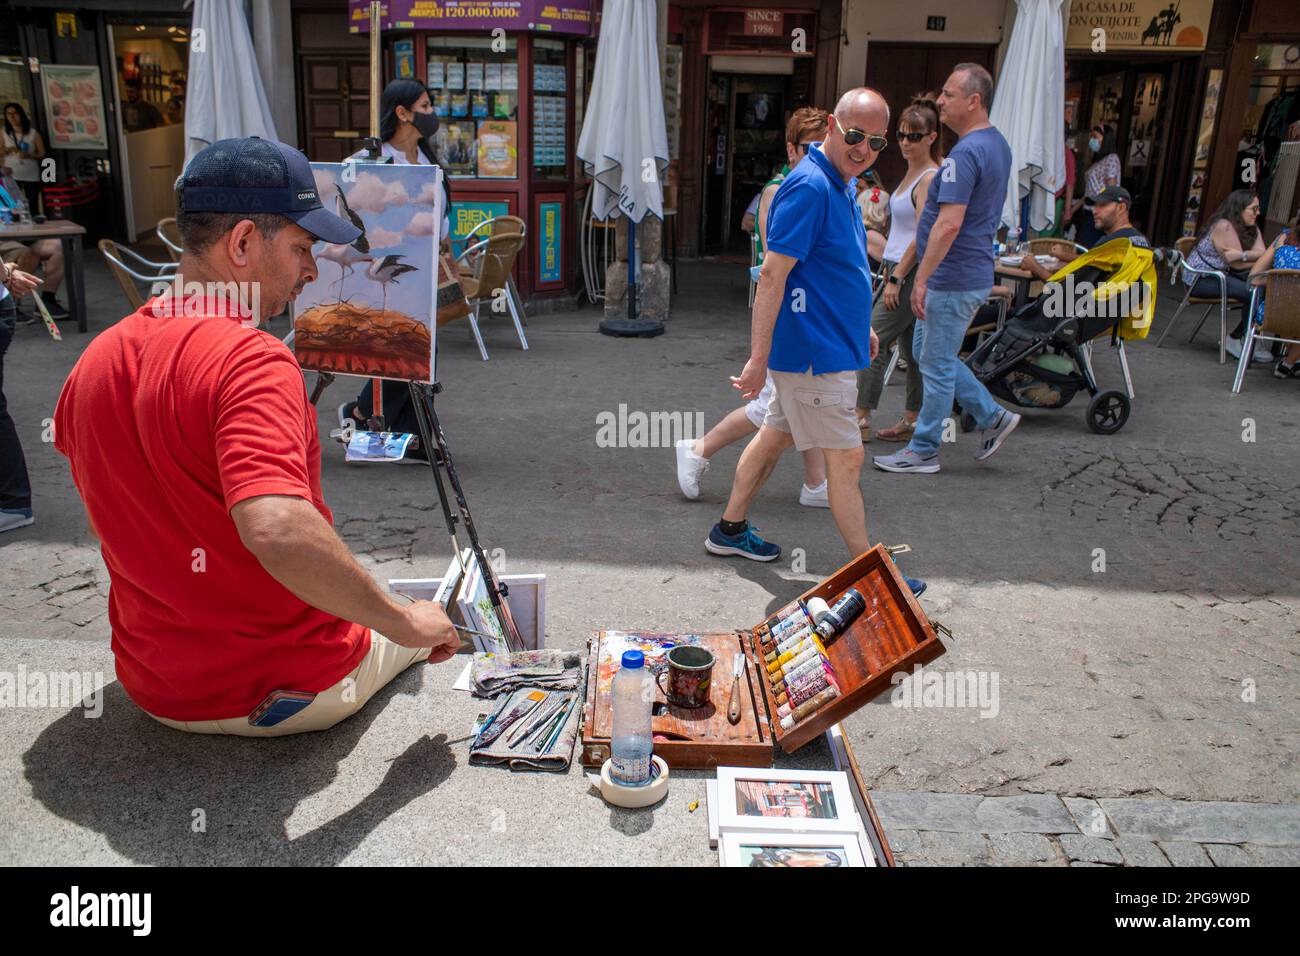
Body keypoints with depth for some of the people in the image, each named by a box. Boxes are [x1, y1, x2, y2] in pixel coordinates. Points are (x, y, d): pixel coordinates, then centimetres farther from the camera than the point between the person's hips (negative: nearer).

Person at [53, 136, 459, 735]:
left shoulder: (91, 367, 0)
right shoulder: (251, 359, -26)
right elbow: (278, 531, -41)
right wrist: (403, 622, -28)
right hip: (297, 694, -6)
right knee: (430, 624, 24)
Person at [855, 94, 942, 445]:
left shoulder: (930, 178, -13)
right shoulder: (913, 171, 15)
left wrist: (896, 279, -19)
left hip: (914, 273, -10)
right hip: (902, 269, 10)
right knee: (911, 349, 12)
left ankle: (861, 419, -2)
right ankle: (913, 420, 19)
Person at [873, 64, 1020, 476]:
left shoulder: (966, 152, -20)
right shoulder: (998, 144, 12)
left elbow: (949, 224, -28)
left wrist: (921, 278, -24)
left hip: (953, 280, -10)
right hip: (972, 274, 10)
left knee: (937, 364, 2)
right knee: (927, 352, 20)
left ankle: (923, 451, 15)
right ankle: (992, 416, 24)